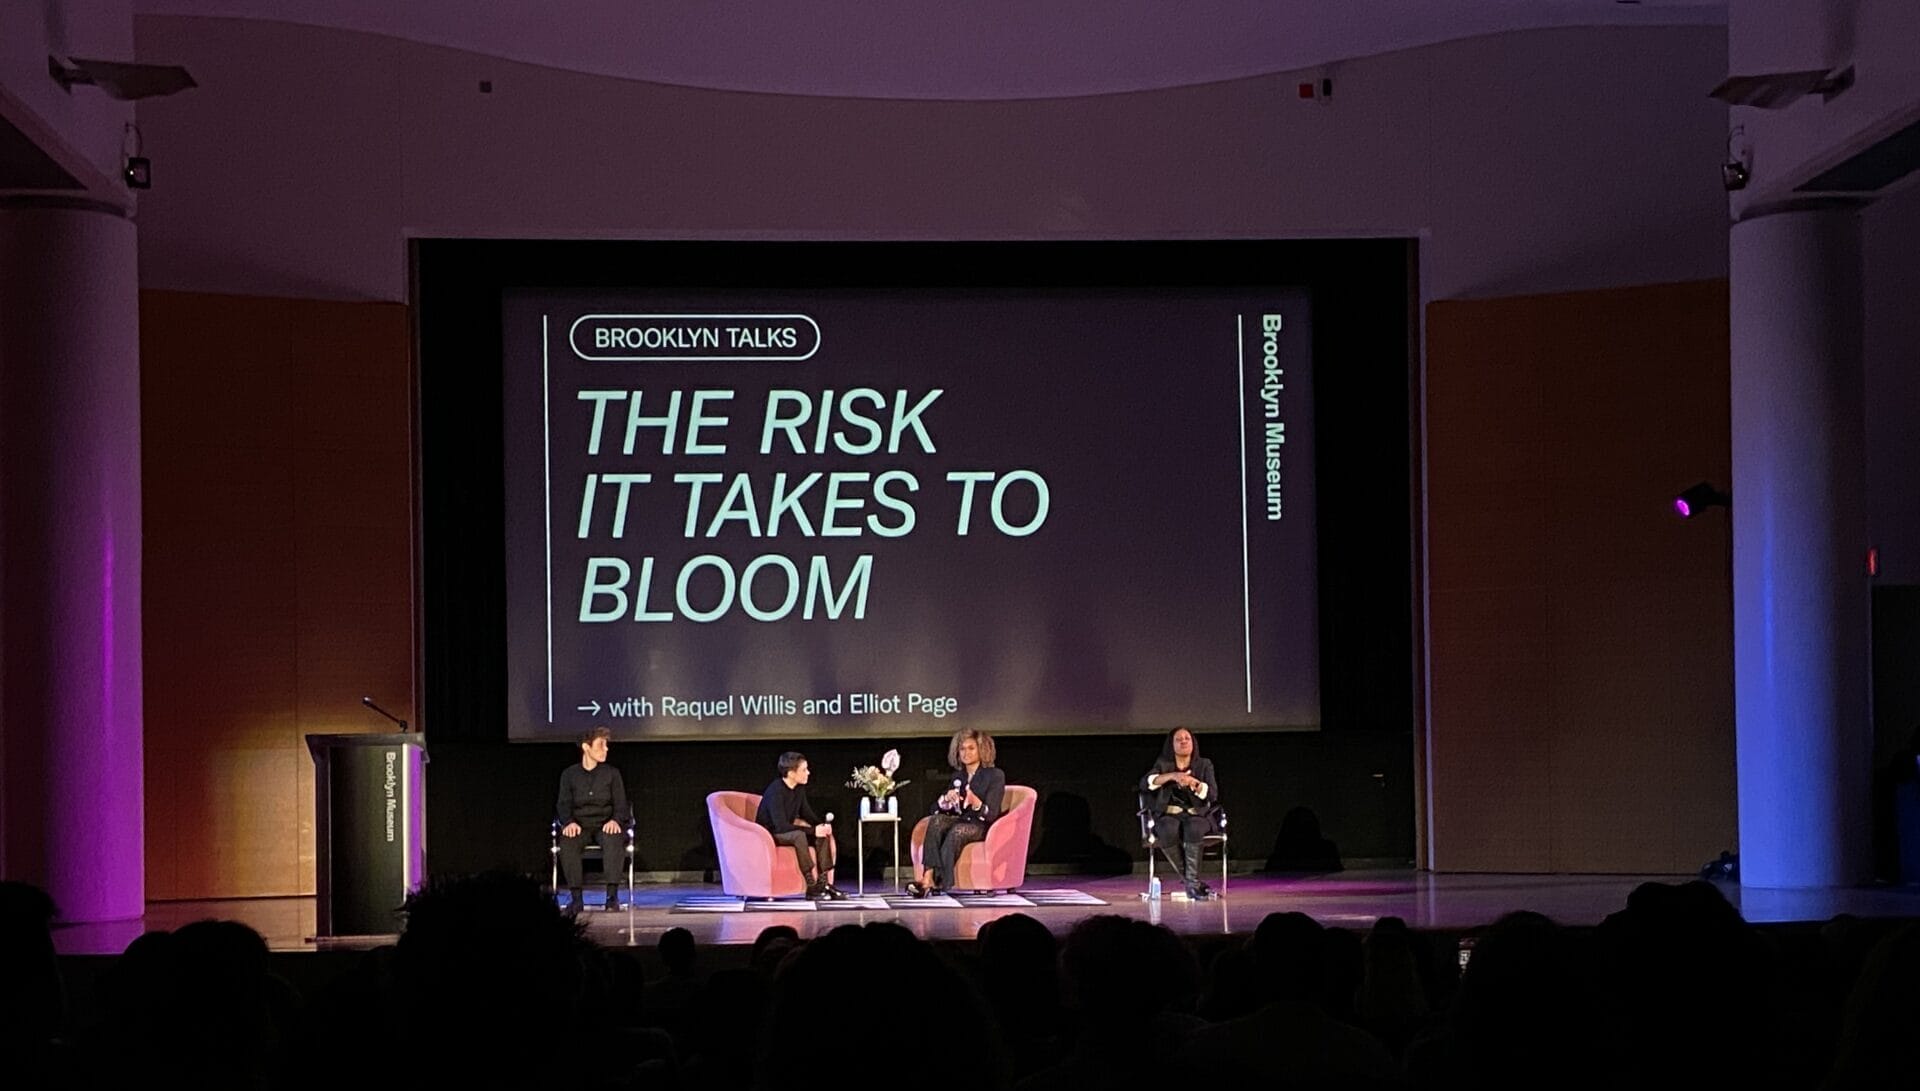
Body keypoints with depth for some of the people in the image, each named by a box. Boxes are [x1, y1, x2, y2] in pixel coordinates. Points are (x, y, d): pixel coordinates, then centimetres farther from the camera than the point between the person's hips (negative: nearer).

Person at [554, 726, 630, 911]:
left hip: (605, 824, 0)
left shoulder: (611, 773, 10)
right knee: (567, 842, -34)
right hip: (580, 825, 0)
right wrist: (569, 822, -19)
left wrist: (615, 820, -18)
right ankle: (576, 897, -31)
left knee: (613, 839, -36)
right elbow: (564, 804, 3)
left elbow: (621, 804, 4)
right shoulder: (569, 774, 10)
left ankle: (612, 895, -36)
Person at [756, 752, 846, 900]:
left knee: (824, 835, -11)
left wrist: (822, 825, -9)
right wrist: (813, 830, -29)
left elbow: (807, 814, 13)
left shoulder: (799, 788, 0)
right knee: (799, 835, -36)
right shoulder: (775, 791, -26)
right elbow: (781, 826, -31)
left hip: (787, 832, 8)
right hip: (768, 835, -8)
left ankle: (824, 883, -14)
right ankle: (812, 887, -32)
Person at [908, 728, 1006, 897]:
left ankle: (939, 882, -39)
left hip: (982, 826, -4)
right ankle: (928, 877, -43)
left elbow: (991, 814, -10)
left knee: (958, 830, -37)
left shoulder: (995, 775, 0)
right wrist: (946, 799, -11)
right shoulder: (958, 775, 16)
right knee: (937, 821, -29)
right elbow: (936, 808, 13)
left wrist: (976, 803, -31)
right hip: (959, 820, 4)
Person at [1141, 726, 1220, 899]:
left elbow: (1213, 794, -3)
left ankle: (1192, 883, -38)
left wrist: (1193, 783, -21)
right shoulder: (1162, 765, 10)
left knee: (1193, 828, -38)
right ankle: (1192, 882, -27)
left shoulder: (1204, 765, 10)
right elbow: (1144, 783, -8)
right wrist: (1171, 776, -23)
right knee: (1169, 831, -37)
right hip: (1169, 815, 0)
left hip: (1198, 815, 0)